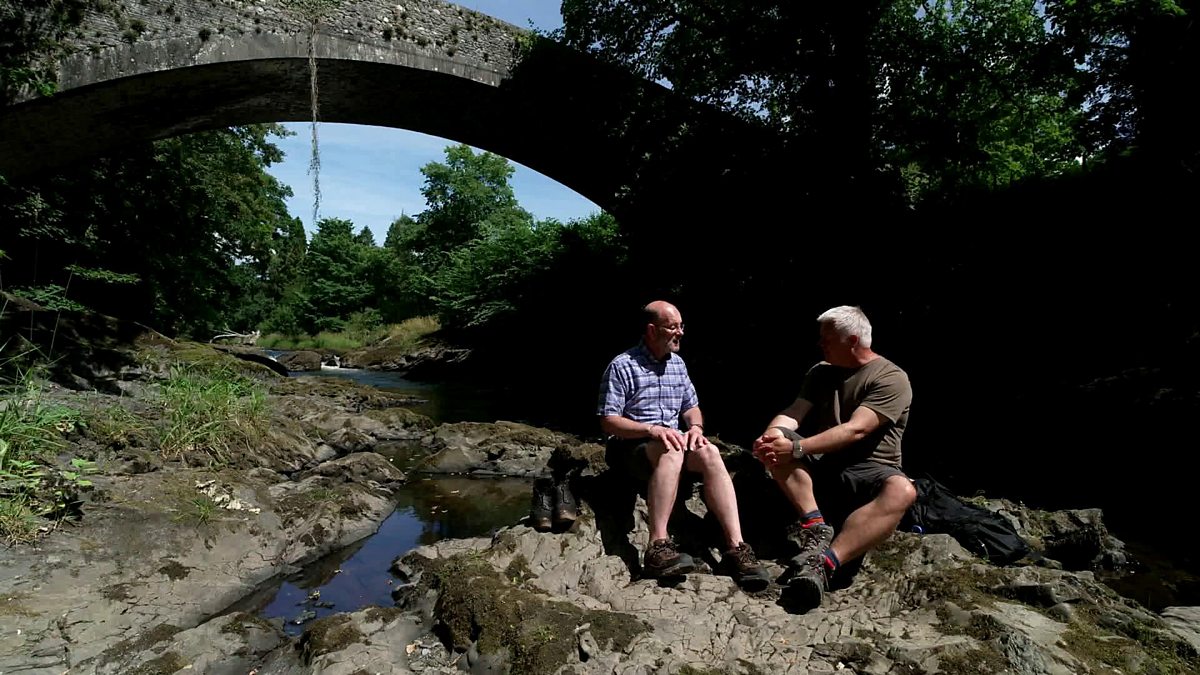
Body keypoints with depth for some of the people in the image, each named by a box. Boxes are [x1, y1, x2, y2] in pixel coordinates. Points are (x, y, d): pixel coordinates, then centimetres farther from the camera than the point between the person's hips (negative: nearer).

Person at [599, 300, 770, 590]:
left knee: (709, 452, -27)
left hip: (673, 439, 5)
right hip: (631, 446, -5)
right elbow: (608, 421, -10)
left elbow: (692, 407, 21)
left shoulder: (678, 364, 15)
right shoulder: (622, 366, -6)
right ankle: (658, 548, -45)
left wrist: (695, 427, -4)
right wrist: (653, 429, -24)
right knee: (671, 452, -38)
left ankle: (736, 546, -35)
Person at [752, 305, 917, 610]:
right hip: (823, 464, 5)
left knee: (902, 491, -37)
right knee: (775, 443, -20)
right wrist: (770, 436, -26)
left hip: (869, 471, -4)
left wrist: (797, 449, -32)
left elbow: (855, 430, -22)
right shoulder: (821, 372, 10)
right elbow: (793, 413, -2)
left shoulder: (891, 378, -9)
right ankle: (815, 525, -33)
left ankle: (824, 563, -49)